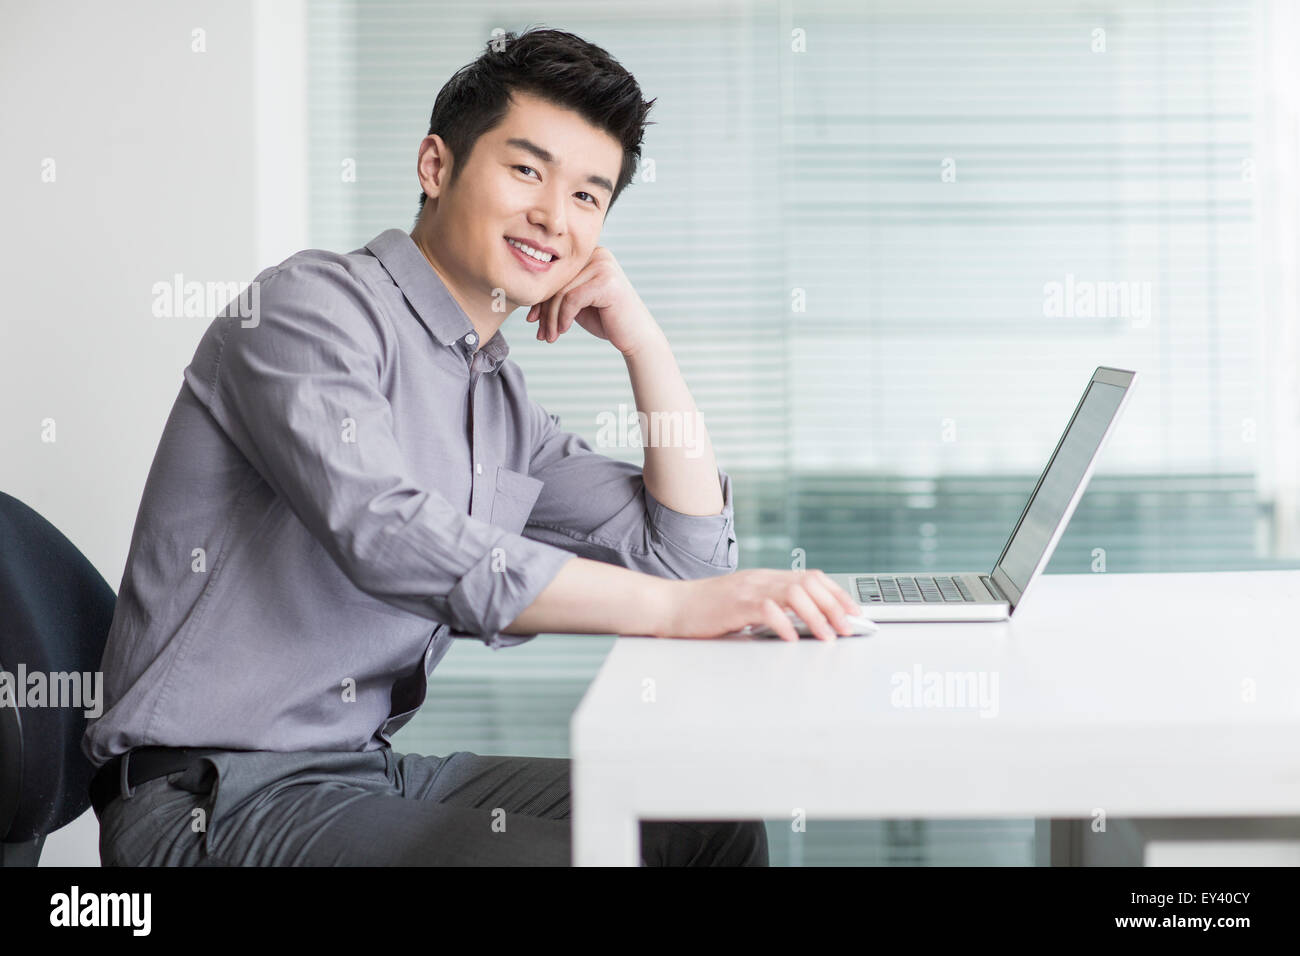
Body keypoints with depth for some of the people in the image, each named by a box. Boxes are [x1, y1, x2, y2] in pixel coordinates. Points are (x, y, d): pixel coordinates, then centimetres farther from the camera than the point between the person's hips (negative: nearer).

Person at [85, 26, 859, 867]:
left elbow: (689, 552, 14)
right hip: (217, 797, -8)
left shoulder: (502, 401, 14)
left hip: (368, 769, 8)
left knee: (714, 823, 5)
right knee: (568, 856, -26)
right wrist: (672, 607, -31)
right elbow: (388, 537, -29)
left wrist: (643, 340, 5)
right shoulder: (313, 304, -11)